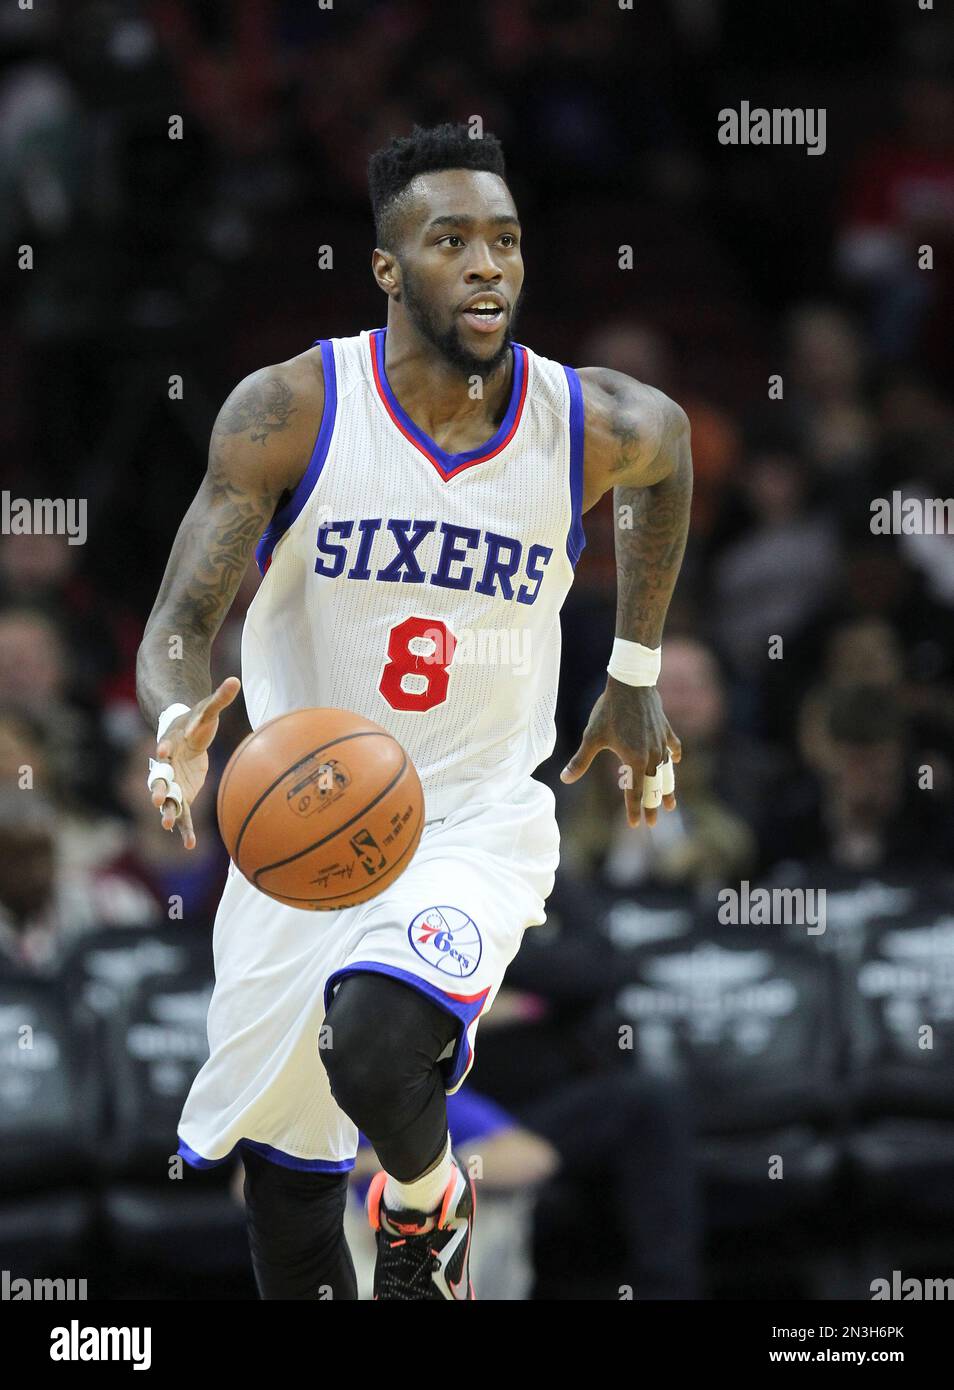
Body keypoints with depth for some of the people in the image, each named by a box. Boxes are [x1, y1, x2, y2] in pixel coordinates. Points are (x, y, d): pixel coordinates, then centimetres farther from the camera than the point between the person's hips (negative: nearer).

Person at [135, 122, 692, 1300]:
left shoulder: (597, 426, -10)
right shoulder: (289, 411, -14)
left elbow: (670, 448, 17)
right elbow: (178, 628, -16)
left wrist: (636, 675, 21)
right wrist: (177, 724, -40)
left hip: (476, 826, -1)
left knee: (377, 1056, -29)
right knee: (282, 1167, 10)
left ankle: (427, 1201, 5)